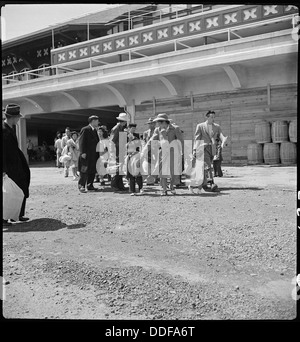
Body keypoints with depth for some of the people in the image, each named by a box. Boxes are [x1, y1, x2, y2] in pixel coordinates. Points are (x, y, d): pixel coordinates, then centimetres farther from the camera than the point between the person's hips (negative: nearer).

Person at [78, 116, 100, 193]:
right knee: (84, 171, -6)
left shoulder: (95, 131, 18)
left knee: (92, 171, 9)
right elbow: (81, 142, -13)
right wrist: (83, 152, -20)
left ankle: (90, 186, 17)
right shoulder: (85, 130, -8)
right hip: (86, 155, -8)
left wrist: (98, 153, 14)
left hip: (94, 155, 8)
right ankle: (81, 186, 0)